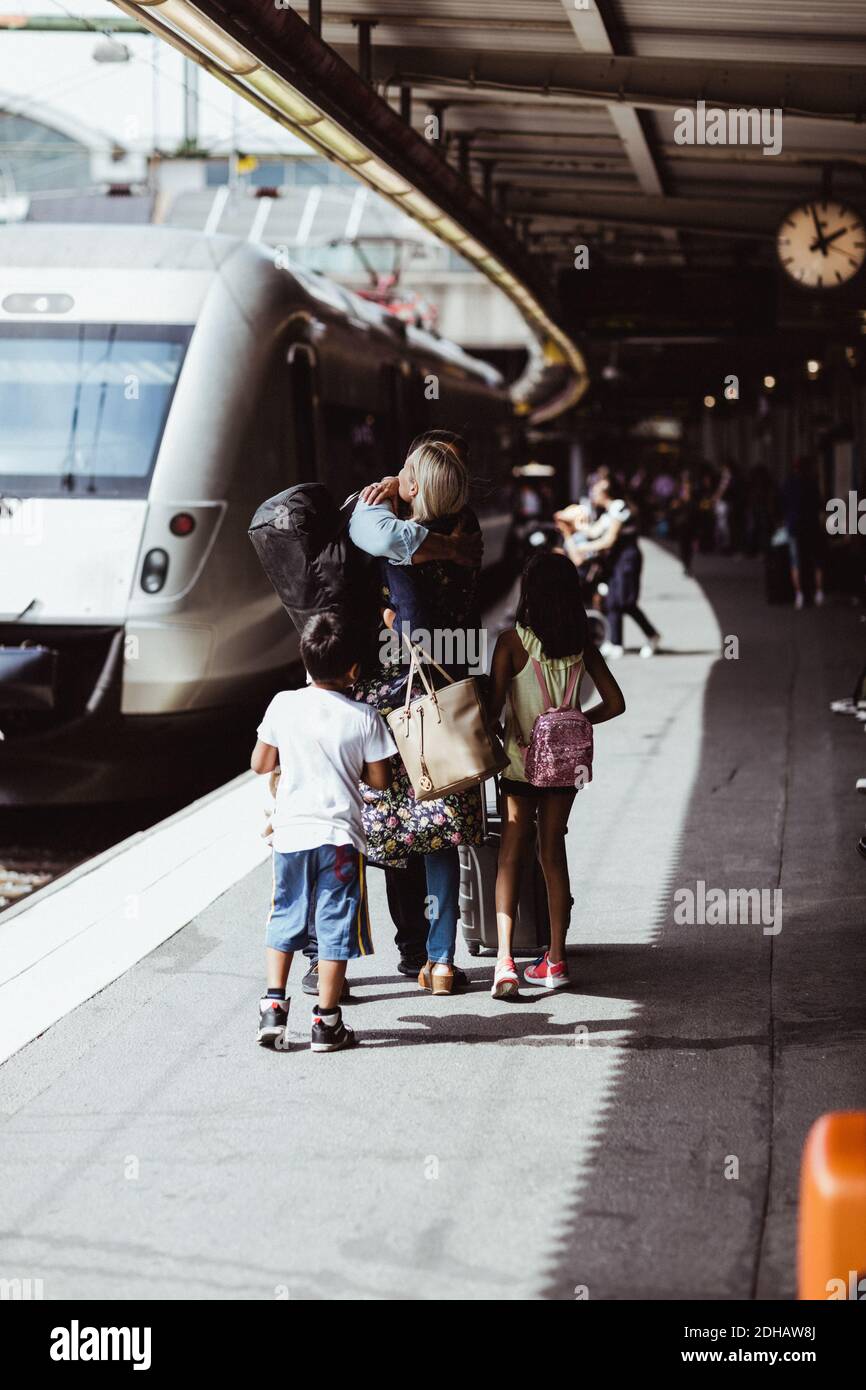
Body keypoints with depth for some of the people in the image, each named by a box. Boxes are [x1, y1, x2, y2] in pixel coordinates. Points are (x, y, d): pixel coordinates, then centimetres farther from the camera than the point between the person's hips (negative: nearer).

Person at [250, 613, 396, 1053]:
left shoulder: (283, 705, -3)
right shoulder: (364, 718, -7)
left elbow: (260, 764, 6)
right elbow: (379, 779, -1)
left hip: (290, 832, 2)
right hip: (339, 835, -2)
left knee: (284, 918, 16)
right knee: (335, 925, 4)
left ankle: (273, 1006, 11)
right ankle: (326, 1022, 6)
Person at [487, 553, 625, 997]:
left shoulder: (512, 641, -13)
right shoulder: (581, 645, -1)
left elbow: (493, 706, -14)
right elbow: (614, 703, 2)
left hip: (523, 760, -3)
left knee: (510, 857, 1)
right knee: (553, 852, 14)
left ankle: (504, 960, -13)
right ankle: (555, 960, 18)